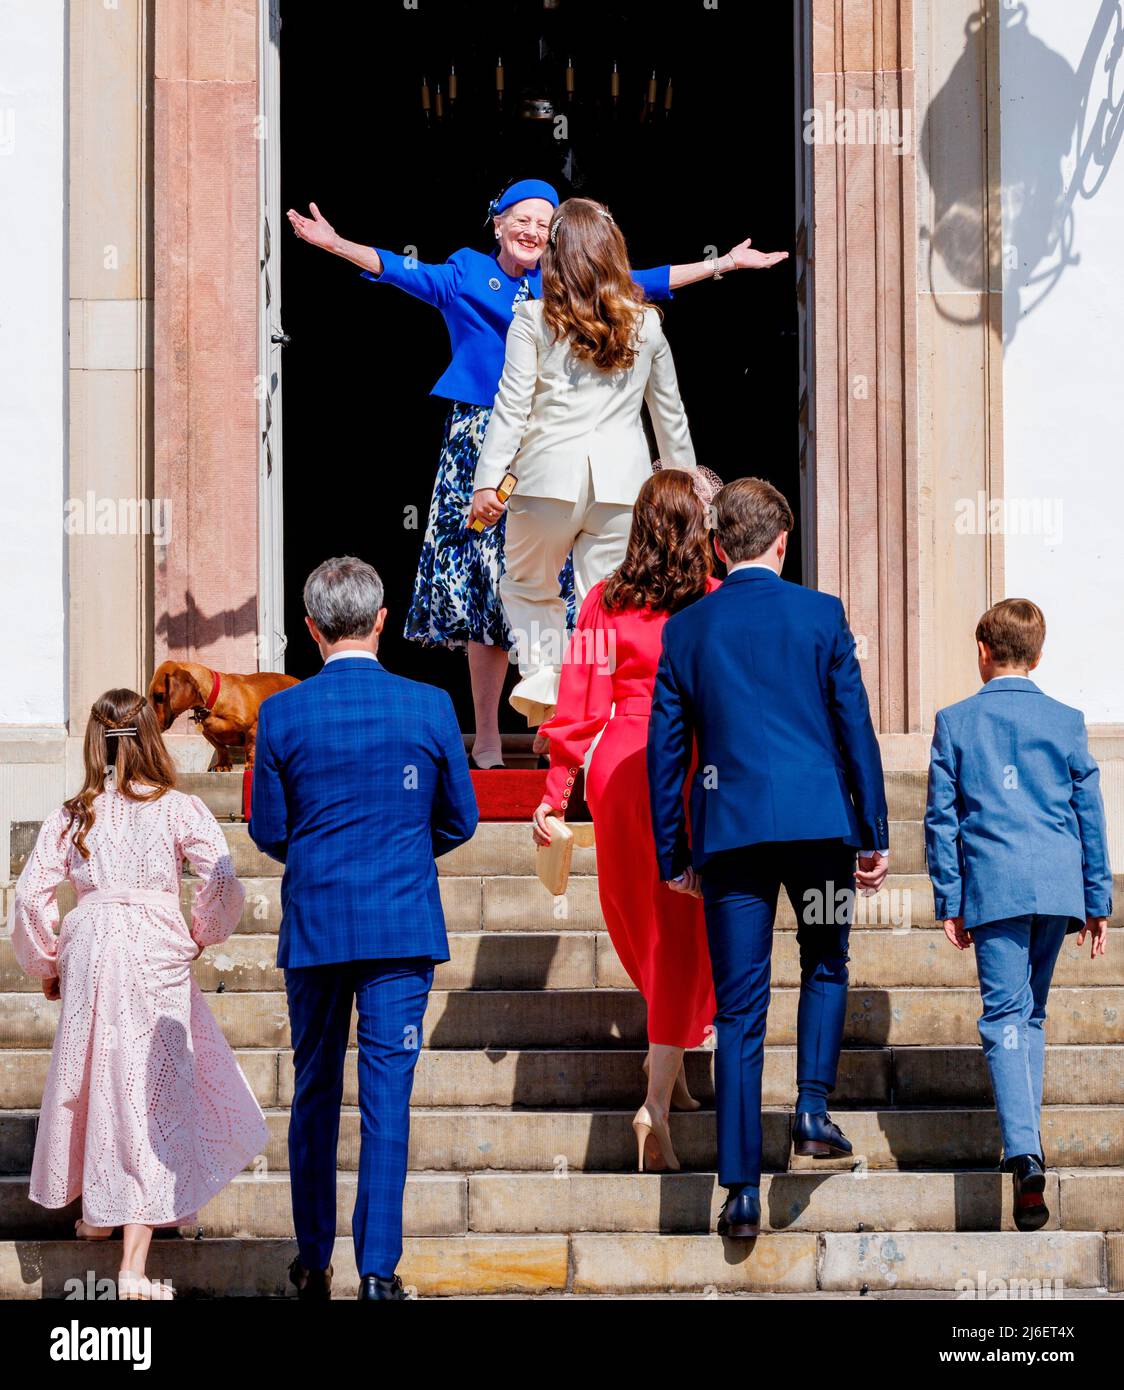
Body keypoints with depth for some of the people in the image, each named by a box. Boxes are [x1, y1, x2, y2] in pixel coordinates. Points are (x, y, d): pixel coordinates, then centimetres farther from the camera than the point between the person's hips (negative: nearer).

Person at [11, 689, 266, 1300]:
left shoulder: (72, 816, 4)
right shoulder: (180, 810, -2)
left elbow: (31, 895, 2)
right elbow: (223, 885, -9)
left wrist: (45, 964, 17)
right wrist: (202, 935, 10)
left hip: (88, 952, 3)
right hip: (157, 958, -2)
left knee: (93, 1076, 21)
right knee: (150, 1092, 0)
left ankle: (96, 1212, 41)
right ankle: (133, 1268, -4)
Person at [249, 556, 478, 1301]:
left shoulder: (282, 713, -6)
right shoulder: (430, 707, -4)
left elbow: (268, 830, 1)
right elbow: (460, 821, 5)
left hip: (314, 924, 1)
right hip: (404, 924, -1)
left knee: (315, 1091, 13)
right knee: (388, 1090, 1)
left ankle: (314, 1262, 20)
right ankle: (379, 1265, -3)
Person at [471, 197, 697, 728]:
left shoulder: (533, 320, -1)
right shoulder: (646, 324, 8)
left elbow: (512, 405, -6)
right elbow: (670, 413, 16)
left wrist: (487, 481, -5)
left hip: (550, 473, -2)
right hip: (622, 478, 2)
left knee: (527, 587, 19)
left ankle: (540, 672, -3)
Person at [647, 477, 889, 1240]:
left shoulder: (685, 629, 6)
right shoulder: (822, 614, 1)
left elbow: (665, 749, 8)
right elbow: (856, 727, 2)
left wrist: (674, 855, 14)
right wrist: (876, 832, 8)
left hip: (729, 830, 1)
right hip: (819, 820, -1)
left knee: (739, 1010, 2)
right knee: (826, 964, 24)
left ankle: (742, 1187, -1)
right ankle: (813, 1105, 7)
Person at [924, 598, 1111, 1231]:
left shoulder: (955, 722, 3)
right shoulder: (1067, 721, 7)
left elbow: (941, 818, 3)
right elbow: (1091, 816, 9)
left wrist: (949, 903, 8)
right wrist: (1098, 902, 15)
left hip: (993, 887, -2)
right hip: (1058, 885, 2)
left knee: (1005, 1014, -7)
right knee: (1033, 1010, 16)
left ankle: (1024, 1154, -23)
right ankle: (1026, 1140, 19)